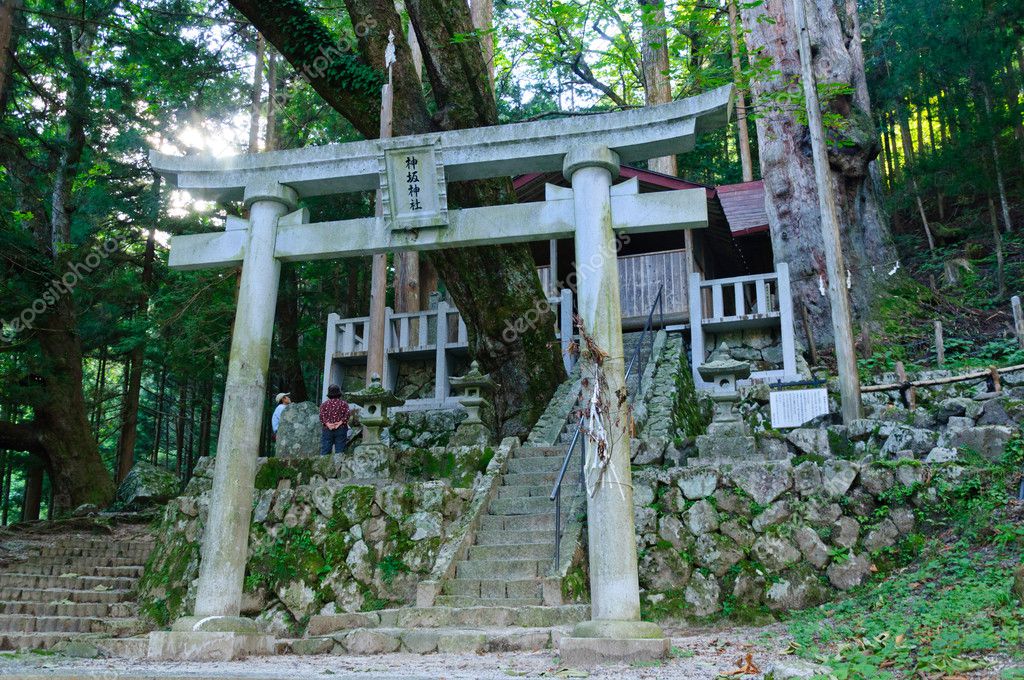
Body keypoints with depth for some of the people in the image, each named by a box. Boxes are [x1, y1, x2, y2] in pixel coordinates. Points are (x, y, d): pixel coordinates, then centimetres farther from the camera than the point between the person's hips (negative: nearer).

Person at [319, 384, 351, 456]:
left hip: (327, 429, 1)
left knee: (325, 451, 2)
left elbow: (322, 415, -6)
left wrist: (327, 424, -11)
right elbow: (347, 414, -8)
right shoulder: (343, 403, 5)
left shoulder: (324, 404, 8)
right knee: (339, 451, 0)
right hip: (341, 429, -1)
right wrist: (340, 423, -11)